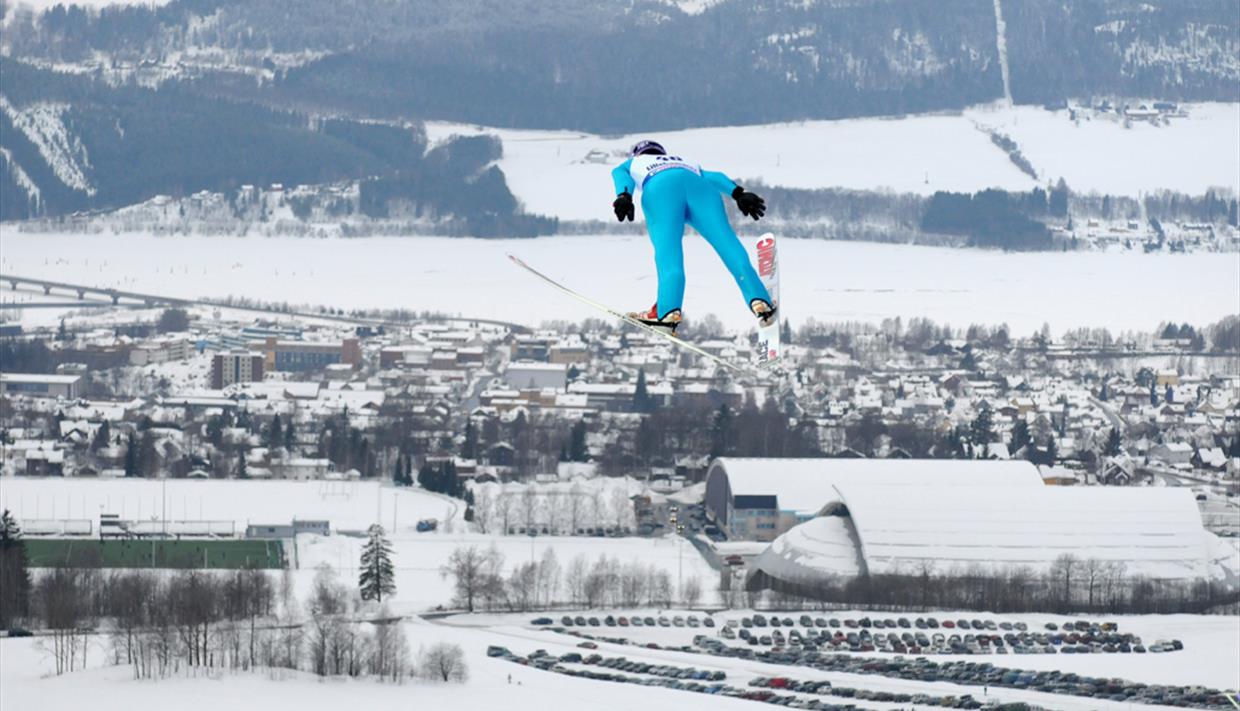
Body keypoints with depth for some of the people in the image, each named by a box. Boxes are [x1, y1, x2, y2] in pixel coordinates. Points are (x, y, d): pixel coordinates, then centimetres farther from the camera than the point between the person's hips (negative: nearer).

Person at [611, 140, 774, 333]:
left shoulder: (634, 163, 40)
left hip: (660, 187, -2)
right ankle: (758, 299, -24)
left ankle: (668, 310, -37)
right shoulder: (686, 162, 46)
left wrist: (623, 197, -2)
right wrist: (739, 193, 13)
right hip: (699, 185, 2)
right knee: (726, 241, -7)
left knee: (668, 249, -16)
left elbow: (620, 174, 17)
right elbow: (714, 177, 28)